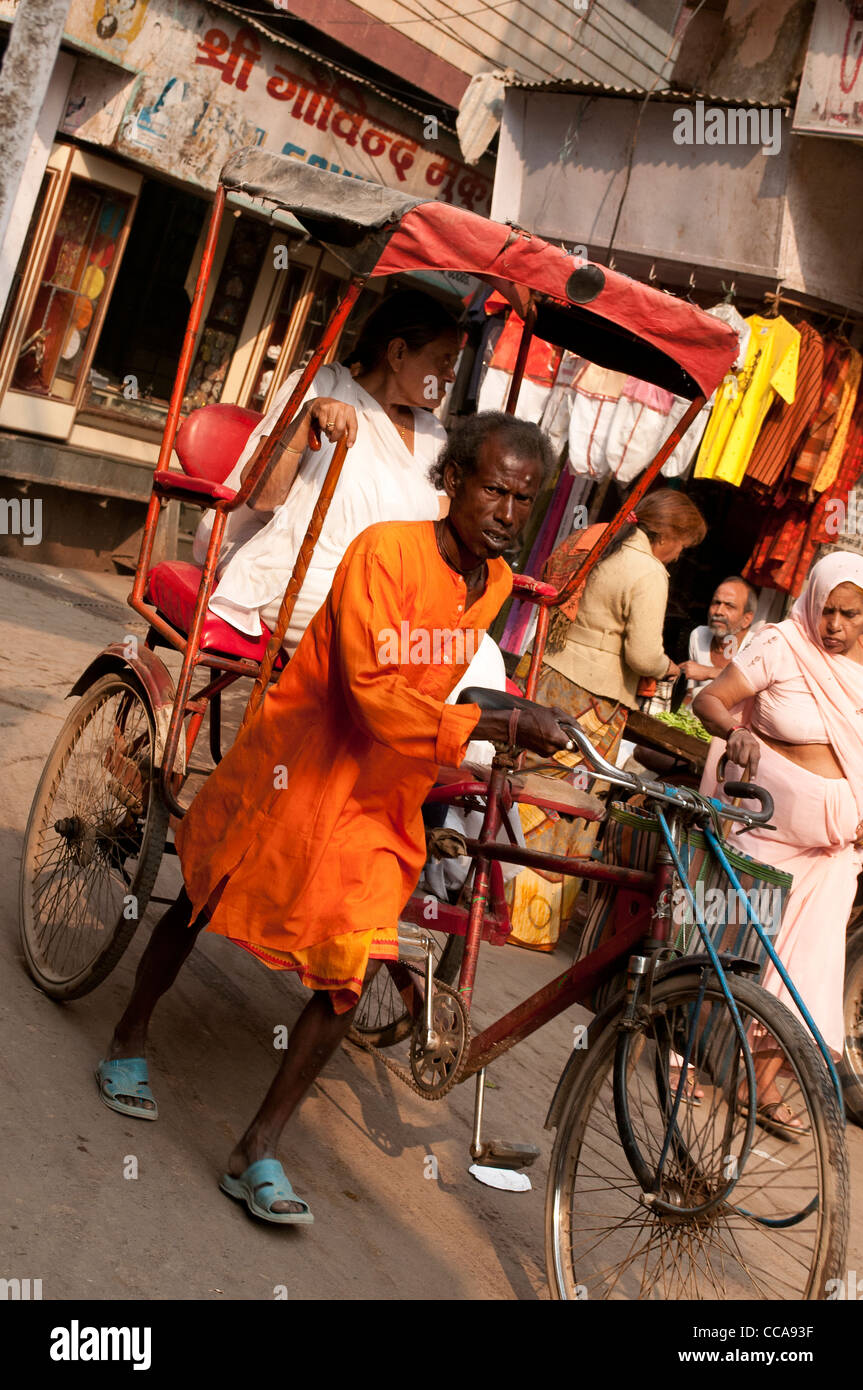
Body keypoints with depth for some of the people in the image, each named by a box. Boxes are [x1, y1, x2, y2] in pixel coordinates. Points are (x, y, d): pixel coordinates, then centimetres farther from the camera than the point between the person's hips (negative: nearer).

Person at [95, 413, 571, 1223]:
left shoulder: (498, 584, -2)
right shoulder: (384, 551, -23)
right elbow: (371, 690, -31)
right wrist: (498, 727, -36)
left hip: (382, 793, 5)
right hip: (298, 764, -4)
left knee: (353, 969, -6)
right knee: (202, 903, 17)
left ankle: (257, 1155, 7)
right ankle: (128, 1042, 44)